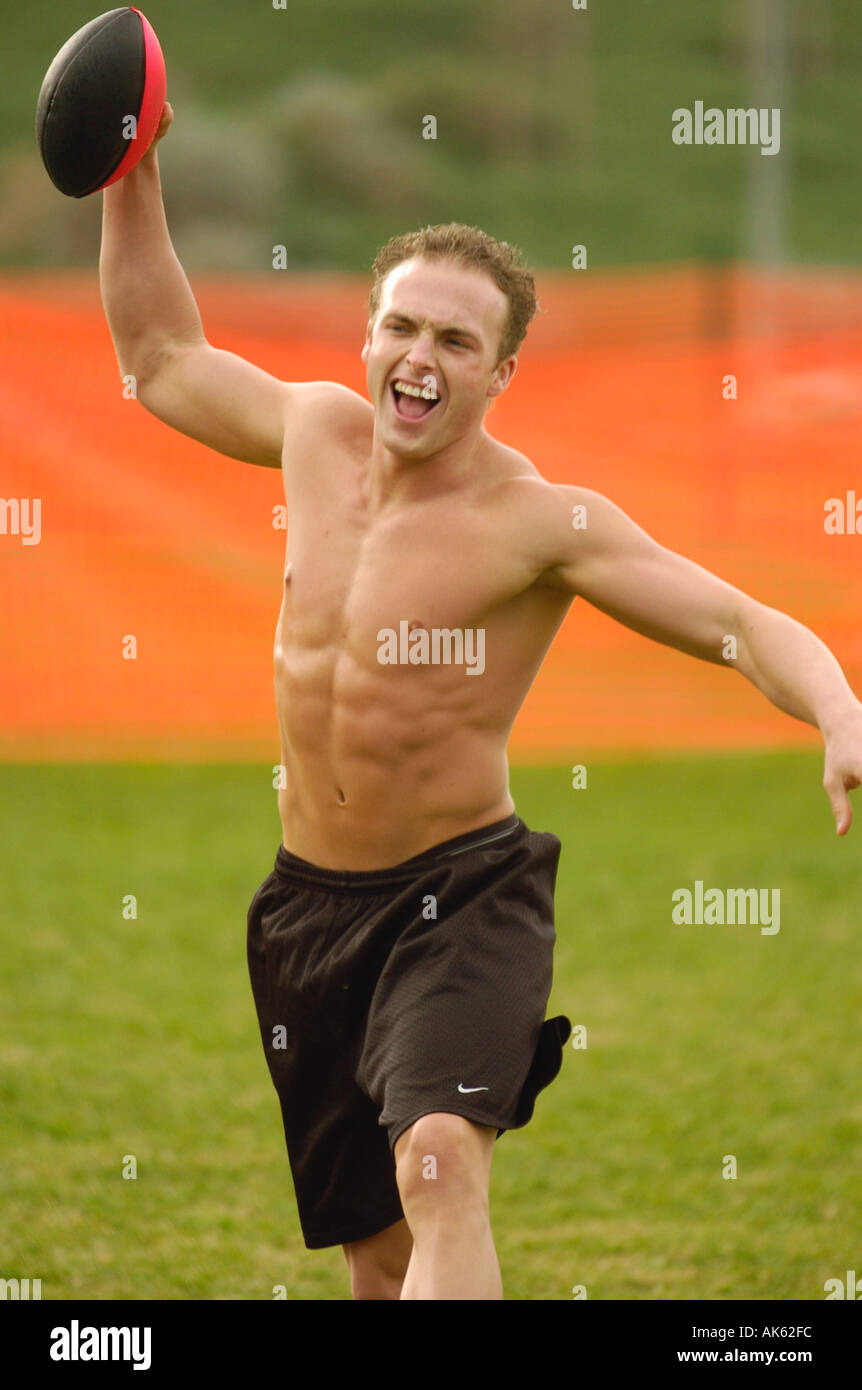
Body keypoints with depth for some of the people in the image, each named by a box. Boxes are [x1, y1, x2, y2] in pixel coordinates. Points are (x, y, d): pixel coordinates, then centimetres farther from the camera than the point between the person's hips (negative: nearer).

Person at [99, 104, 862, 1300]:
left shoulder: (543, 524, -15)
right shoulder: (320, 432, 2)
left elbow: (753, 630, -19)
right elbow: (161, 359, 20)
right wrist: (132, 180, 14)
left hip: (463, 896, -6)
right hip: (308, 899, 6)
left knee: (442, 1165, -32)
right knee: (376, 1249, 14)